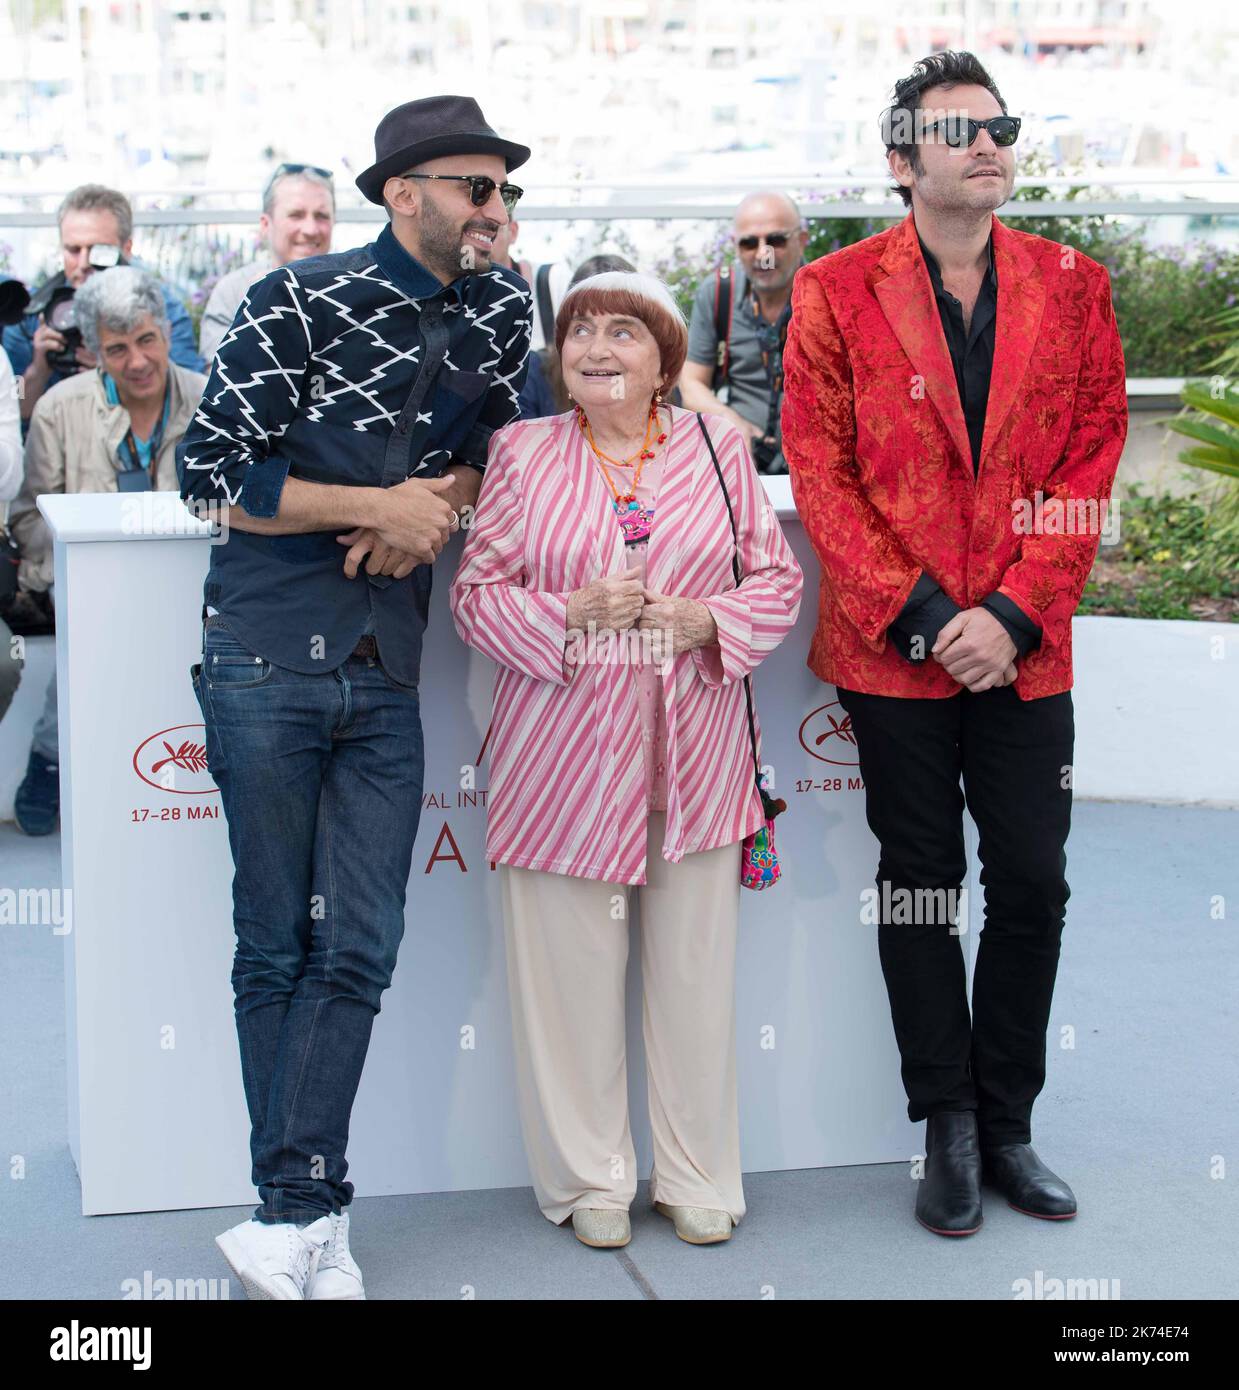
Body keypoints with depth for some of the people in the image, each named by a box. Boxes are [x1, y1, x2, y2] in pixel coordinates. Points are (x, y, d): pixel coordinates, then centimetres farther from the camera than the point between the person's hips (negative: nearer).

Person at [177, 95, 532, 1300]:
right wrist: (379, 505, -11)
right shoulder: (300, 303, -9)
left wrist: (437, 507, -2)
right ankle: (310, 1215, 13)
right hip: (267, 664, -4)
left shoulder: (501, 310, 7)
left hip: (385, 675, 4)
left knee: (359, 949, -2)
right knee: (275, 945, 4)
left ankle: (289, 1219, 4)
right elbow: (209, 471, -9)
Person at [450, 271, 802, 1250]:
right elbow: (476, 593, 3)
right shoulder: (523, 452, 5)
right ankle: (590, 1178, 19)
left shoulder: (718, 449, 8)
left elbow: (777, 578, 8)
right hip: (564, 751, -1)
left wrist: (708, 620, -11)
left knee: (695, 964, 6)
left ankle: (698, 1176, 21)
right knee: (571, 965, 3)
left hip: (693, 748, 1)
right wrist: (569, 614, -14)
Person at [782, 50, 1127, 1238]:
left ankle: (1007, 1127, 20)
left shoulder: (1072, 286, 5)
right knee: (918, 882, 7)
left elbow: (1092, 460, 1)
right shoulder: (835, 292, -1)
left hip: (1023, 651, 2)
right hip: (892, 651, -2)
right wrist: (920, 615, -12)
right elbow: (818, 476, -4)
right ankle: (947, 1132, 19)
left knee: (1033, 885, 4)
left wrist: (1013, 616, -10)